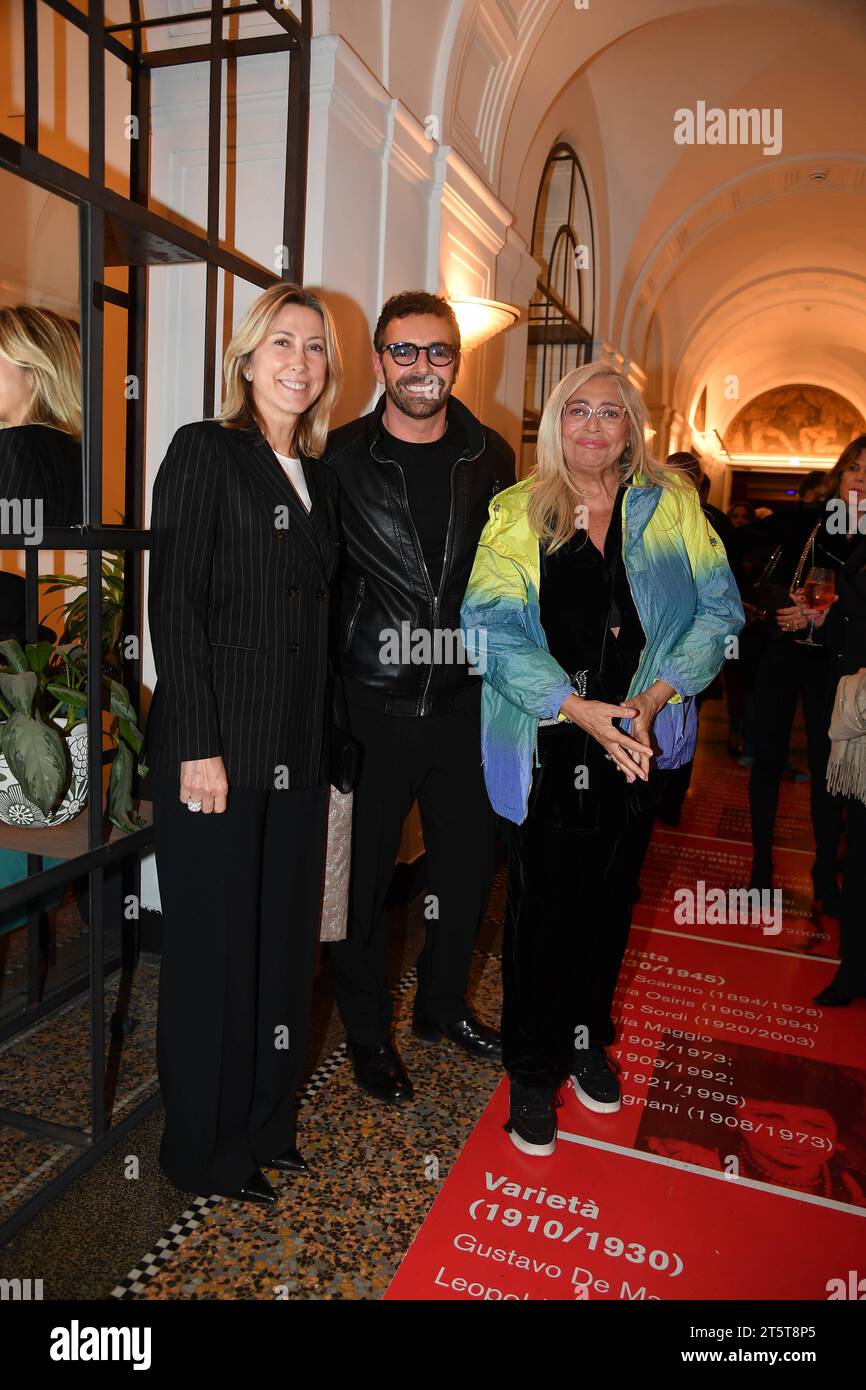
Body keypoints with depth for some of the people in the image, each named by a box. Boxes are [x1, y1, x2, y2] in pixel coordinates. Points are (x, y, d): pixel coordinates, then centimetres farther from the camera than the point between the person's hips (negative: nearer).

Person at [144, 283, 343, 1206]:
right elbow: (174, 604, -12)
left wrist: (323, 737, 8)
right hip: (217, 741, -6)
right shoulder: (204, 451, -4)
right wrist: (199, 745, -17)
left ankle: (264, 1122, 33)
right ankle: (203, 1149, 25)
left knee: (284, 934, 13)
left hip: (298, 748, 6)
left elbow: (320, 616, 14)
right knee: (213, 942, 5)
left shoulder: (318, 476, 15)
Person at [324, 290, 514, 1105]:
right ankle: (368, 1032, 32)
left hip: (462, 702, 4)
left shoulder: (490, 457, 6)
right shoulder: (339, 458, -4)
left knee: (469, 862, 16)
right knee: (361, 874, 8)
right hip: (369, 705, -3)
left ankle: (442, 1006, 41)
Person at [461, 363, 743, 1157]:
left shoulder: (670, 505, 3)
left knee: (610, 897, 15)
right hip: (544, 745, -2)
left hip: (636, 744, 3)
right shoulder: (517, 512, -2)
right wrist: (580, 709, -22)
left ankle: (588, 1039, 39)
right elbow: (492, 627, -12)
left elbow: (718, 608, -1)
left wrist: (654, 699, -14)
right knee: (541, 904, 6)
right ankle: (533, 1069, 26)